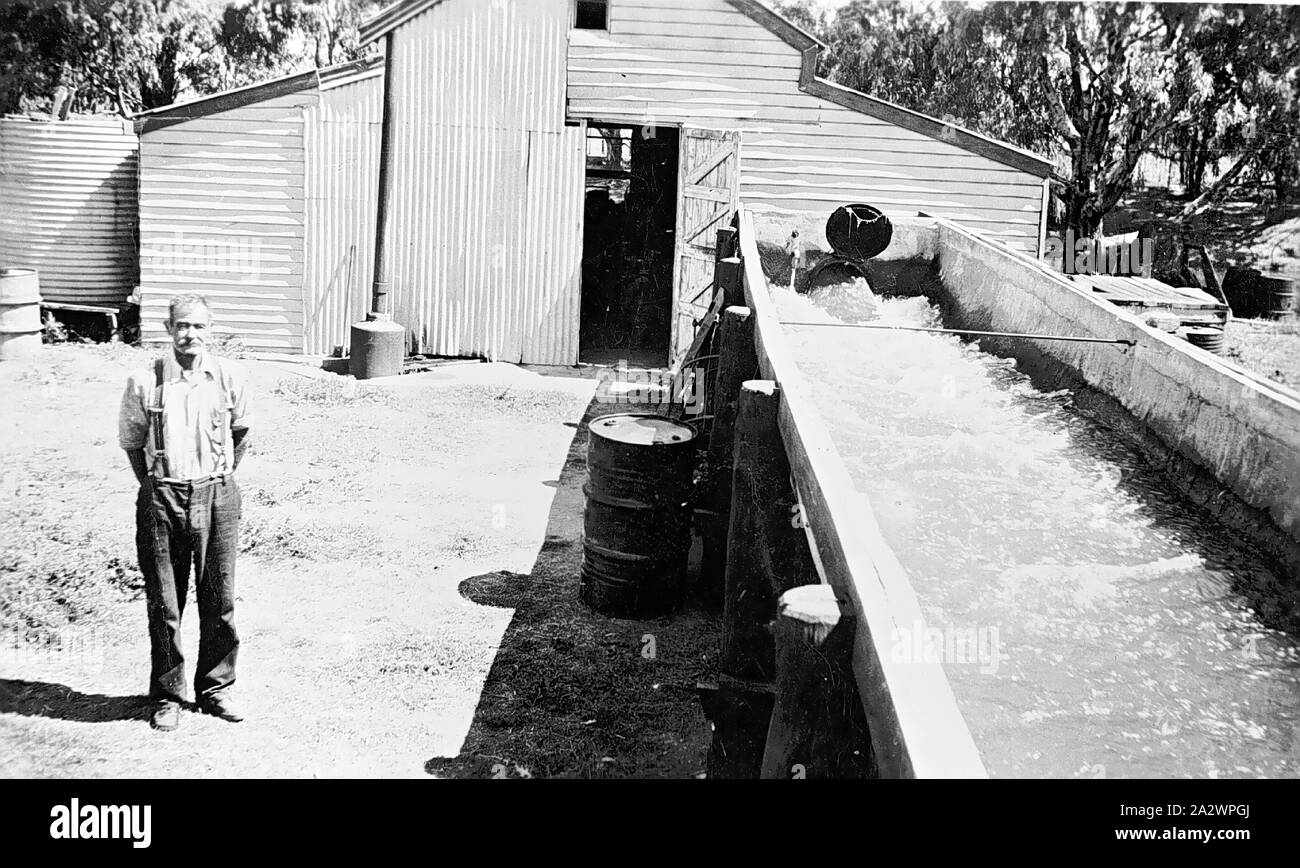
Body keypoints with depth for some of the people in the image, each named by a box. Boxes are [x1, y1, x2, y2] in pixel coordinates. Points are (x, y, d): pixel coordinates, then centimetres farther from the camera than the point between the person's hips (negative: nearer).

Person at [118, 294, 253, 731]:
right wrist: (155, 486, 8)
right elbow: (130, 441, 8)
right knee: (164, 604, 5)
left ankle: (215, 688, 23)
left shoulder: (231, 378, -1)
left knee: (219, 601, 7)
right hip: (162, 500, -1)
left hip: (216, 497, 1)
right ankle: (167, 696, 19)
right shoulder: (144, 382, -5)